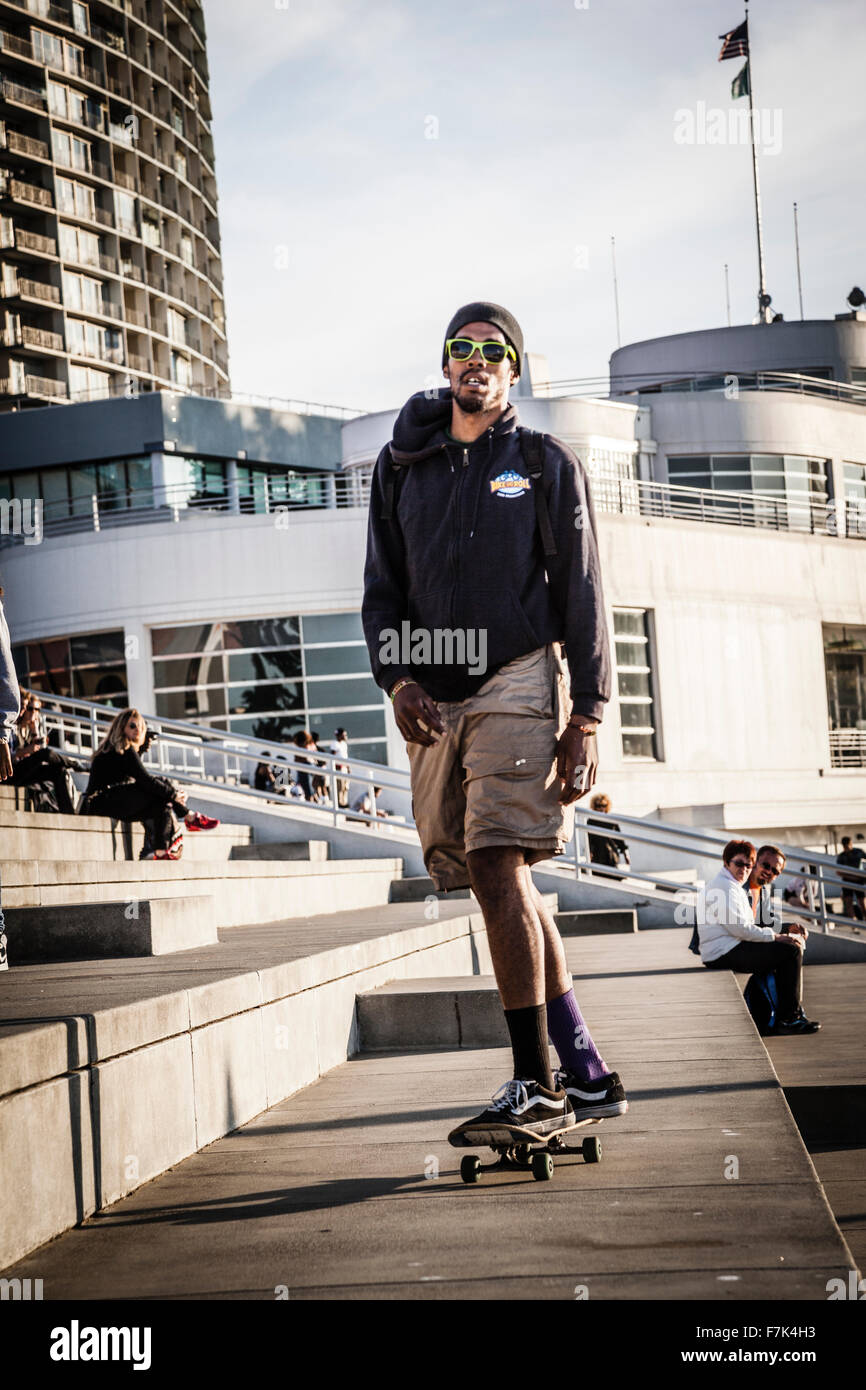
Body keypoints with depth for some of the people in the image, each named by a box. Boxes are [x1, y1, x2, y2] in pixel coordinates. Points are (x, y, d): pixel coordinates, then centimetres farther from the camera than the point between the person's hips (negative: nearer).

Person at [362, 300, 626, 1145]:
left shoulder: (545, 465, 7)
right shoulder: (401, 466, 16)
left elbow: (582, 598, 3)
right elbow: (381, 588, 14)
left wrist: (586, 717, -6)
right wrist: (396, 678, -4)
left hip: (518, 681, -4)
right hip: (434, 698, 4)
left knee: (495, 864, -18)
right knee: (502, 880, 5)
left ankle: (536, 1086, -14)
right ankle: (585, 1074, 13)